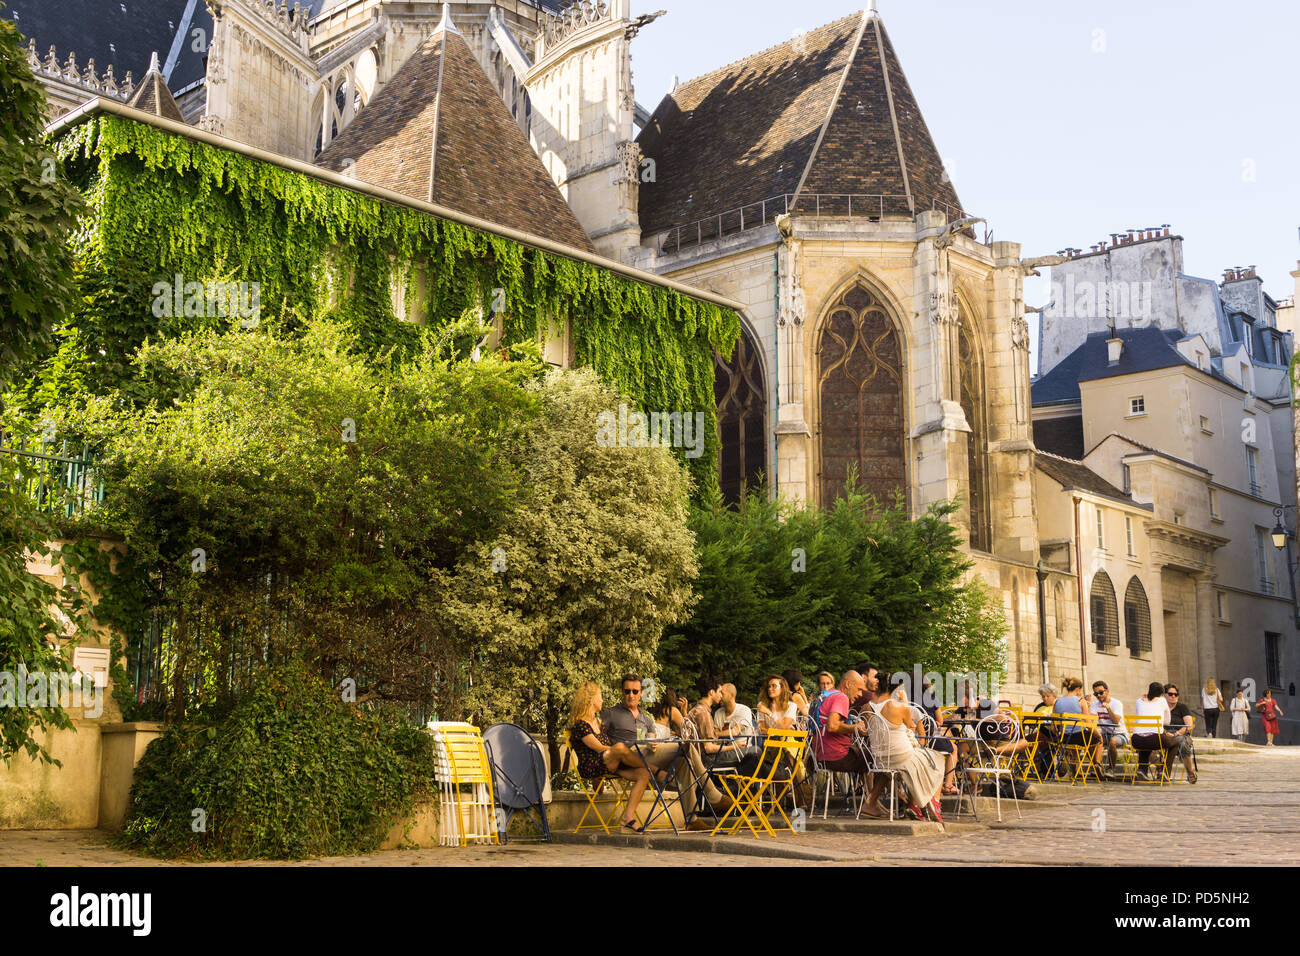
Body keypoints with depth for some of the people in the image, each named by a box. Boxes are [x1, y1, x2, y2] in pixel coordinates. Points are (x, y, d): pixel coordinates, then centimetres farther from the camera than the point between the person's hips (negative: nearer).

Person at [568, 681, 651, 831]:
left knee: (643, 774, -17)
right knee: (620, 748, -35)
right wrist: (624, 751, -12)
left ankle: (628, 817, -22)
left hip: (610, 765, 9)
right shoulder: (580, 724, -7)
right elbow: (600, 748, -13)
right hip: (591, 768, -9)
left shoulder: (598, 721, 23)